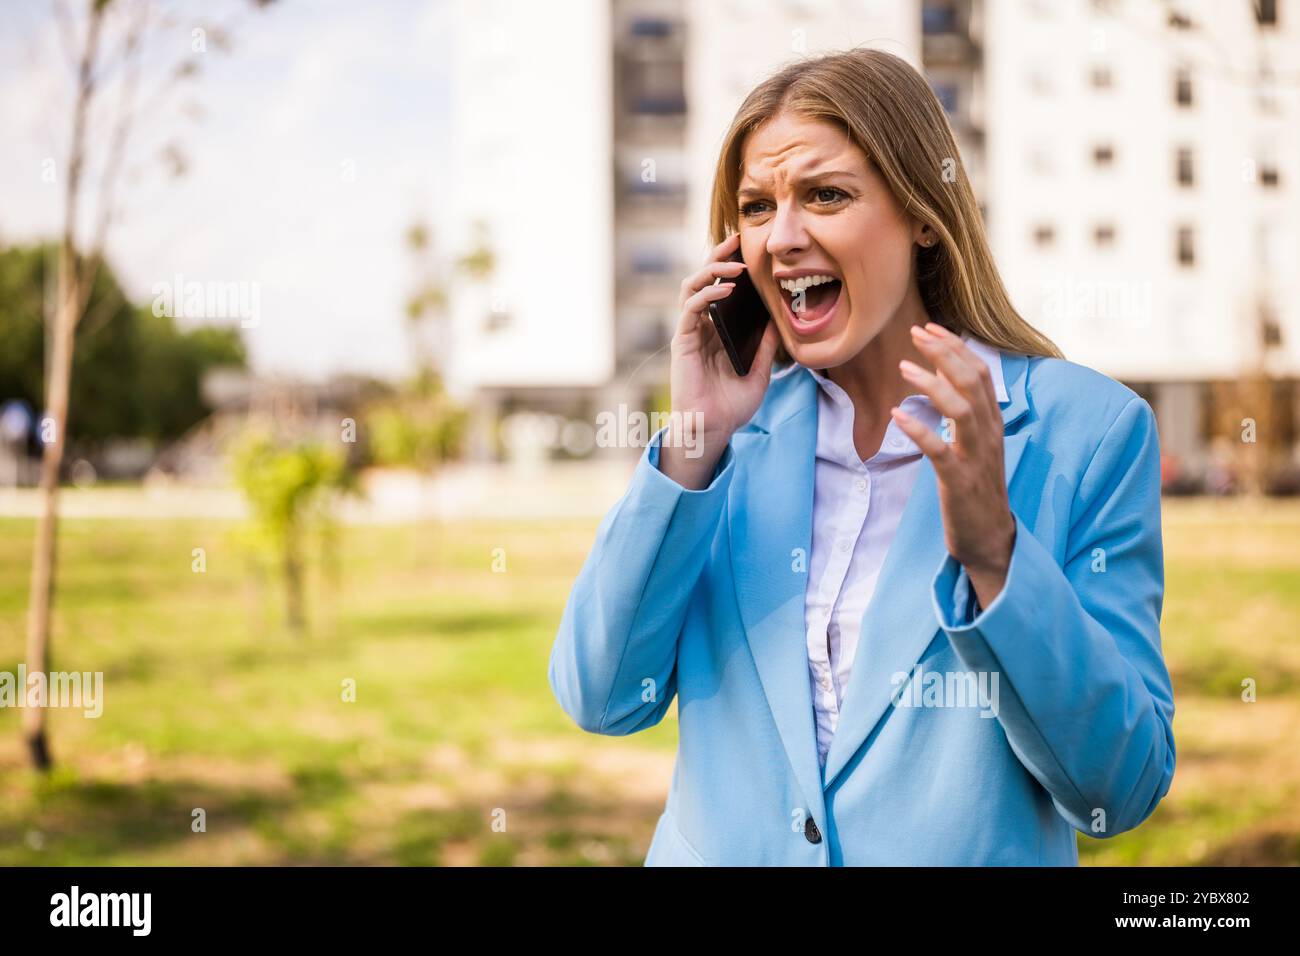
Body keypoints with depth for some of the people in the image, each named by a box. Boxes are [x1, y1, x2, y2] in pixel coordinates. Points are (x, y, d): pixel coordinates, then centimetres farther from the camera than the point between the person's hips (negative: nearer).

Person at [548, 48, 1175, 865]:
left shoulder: (1086, 429, -11)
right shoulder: (745, 424, -2)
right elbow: (601, 700, -8)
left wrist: (991, 549, -27)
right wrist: (694, 443, -15)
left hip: (967, 853, -2)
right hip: (718, 848, 3)